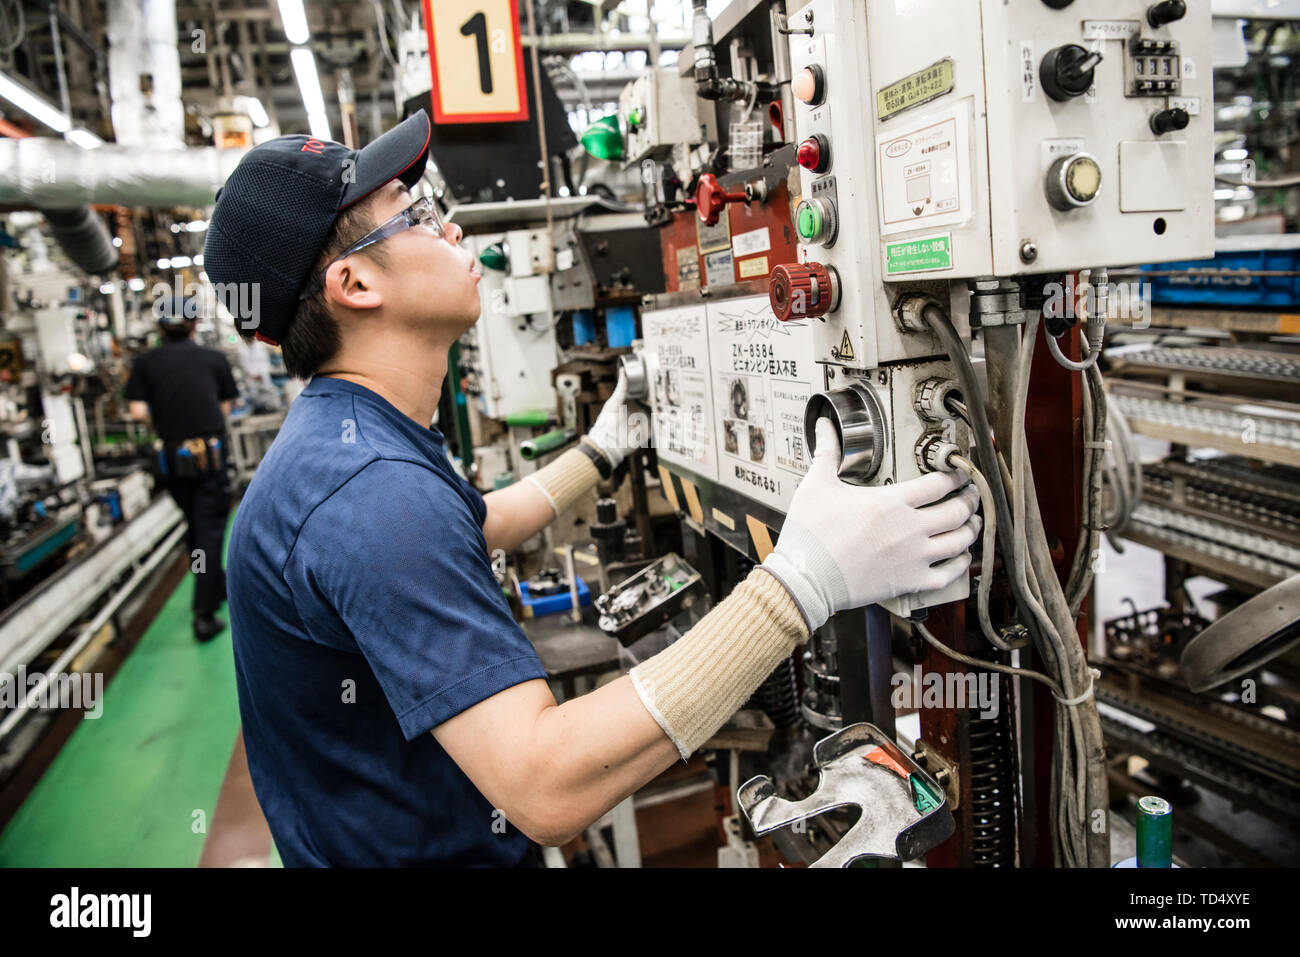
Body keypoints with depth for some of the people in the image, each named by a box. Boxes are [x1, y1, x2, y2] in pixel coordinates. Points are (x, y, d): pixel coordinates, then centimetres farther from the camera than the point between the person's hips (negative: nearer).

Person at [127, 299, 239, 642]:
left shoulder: (145, 363, 3)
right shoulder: (214, 358, 3)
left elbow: (138, 411, -5)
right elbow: (226, 407, 5)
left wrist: (162, 421, 13)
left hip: (173, 456, 2)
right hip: (210, 452, -2)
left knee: (195, 525, 19)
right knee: (210, 529, 0)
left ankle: (217, 588, 35)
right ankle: (204, 613, -5)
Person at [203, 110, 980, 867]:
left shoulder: (350, 434, 1)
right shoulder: (369, 490, -33)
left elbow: (474, 526, 19)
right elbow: (544, 789, -39)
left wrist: (601, 451, 26)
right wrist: (802, 584, -40)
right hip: (419, 851, -9)